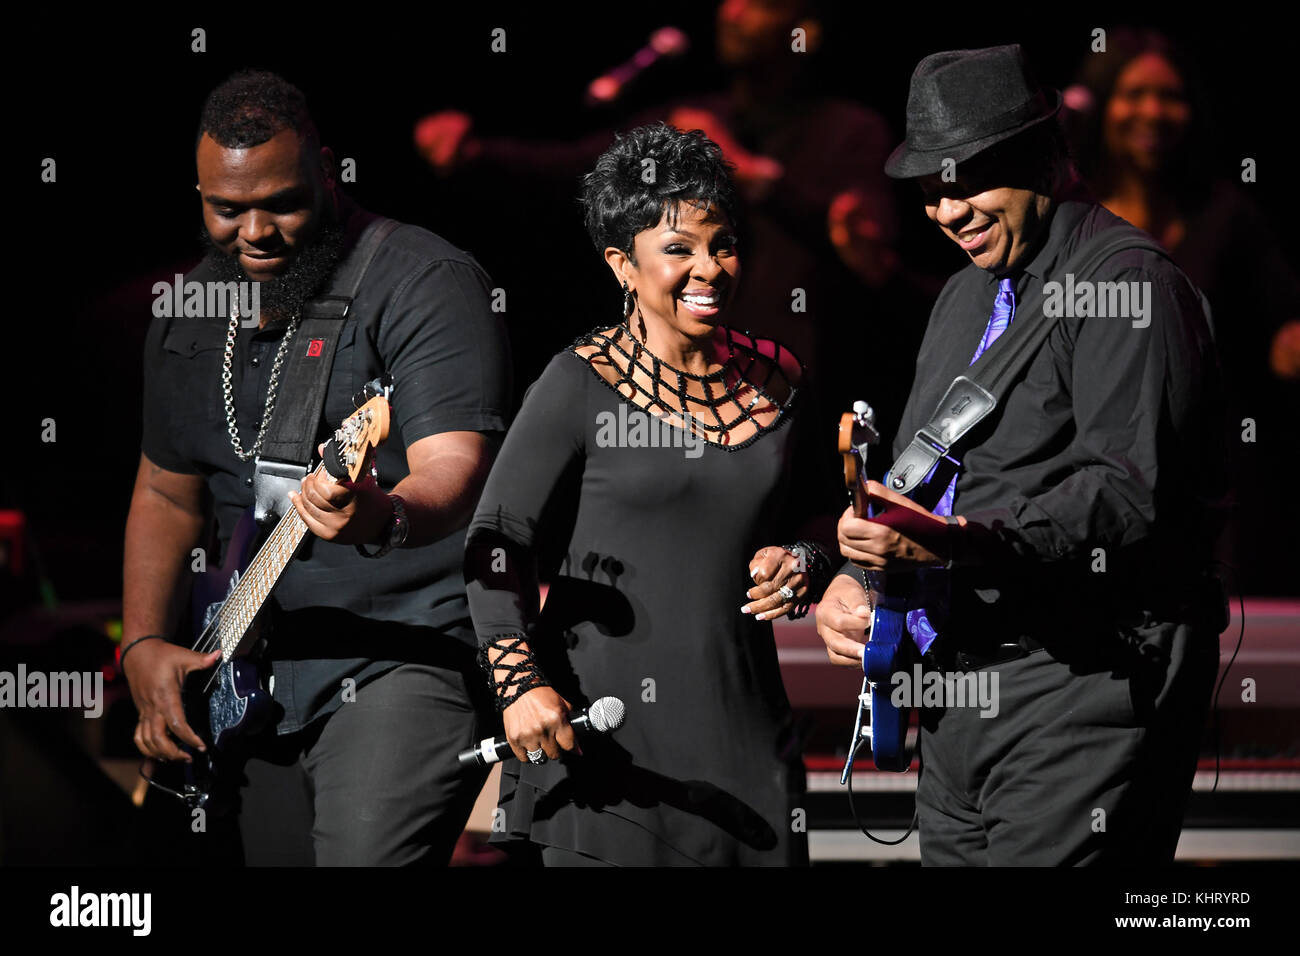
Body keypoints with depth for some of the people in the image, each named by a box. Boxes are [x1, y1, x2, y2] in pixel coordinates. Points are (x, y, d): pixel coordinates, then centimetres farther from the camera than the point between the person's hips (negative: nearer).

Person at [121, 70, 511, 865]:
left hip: (413, 650, -8)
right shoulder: (189, 314, 11)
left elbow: (454, 469, -24)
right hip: (260, 673, 8)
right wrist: (144, 645, 8)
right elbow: (165, 491, 22)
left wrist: (382, 519, -47)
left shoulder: (425, 283, -12)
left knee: (367, 855, -27)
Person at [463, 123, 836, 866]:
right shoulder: (583, 385, -6)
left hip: (743, 727, 5)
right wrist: (521, 684, -16)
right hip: (608, 730, -5)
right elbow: (499, 541, -5)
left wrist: (803, 566, 0)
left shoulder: (775, 379, 10)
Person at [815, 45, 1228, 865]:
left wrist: (959, 543, -34)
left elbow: (1128, 496, -22)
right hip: (962, 694, 9)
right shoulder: (966, 296, 19)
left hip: (1084, 695, -9)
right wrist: (850, 580, 4)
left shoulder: (1129, 284, -11)